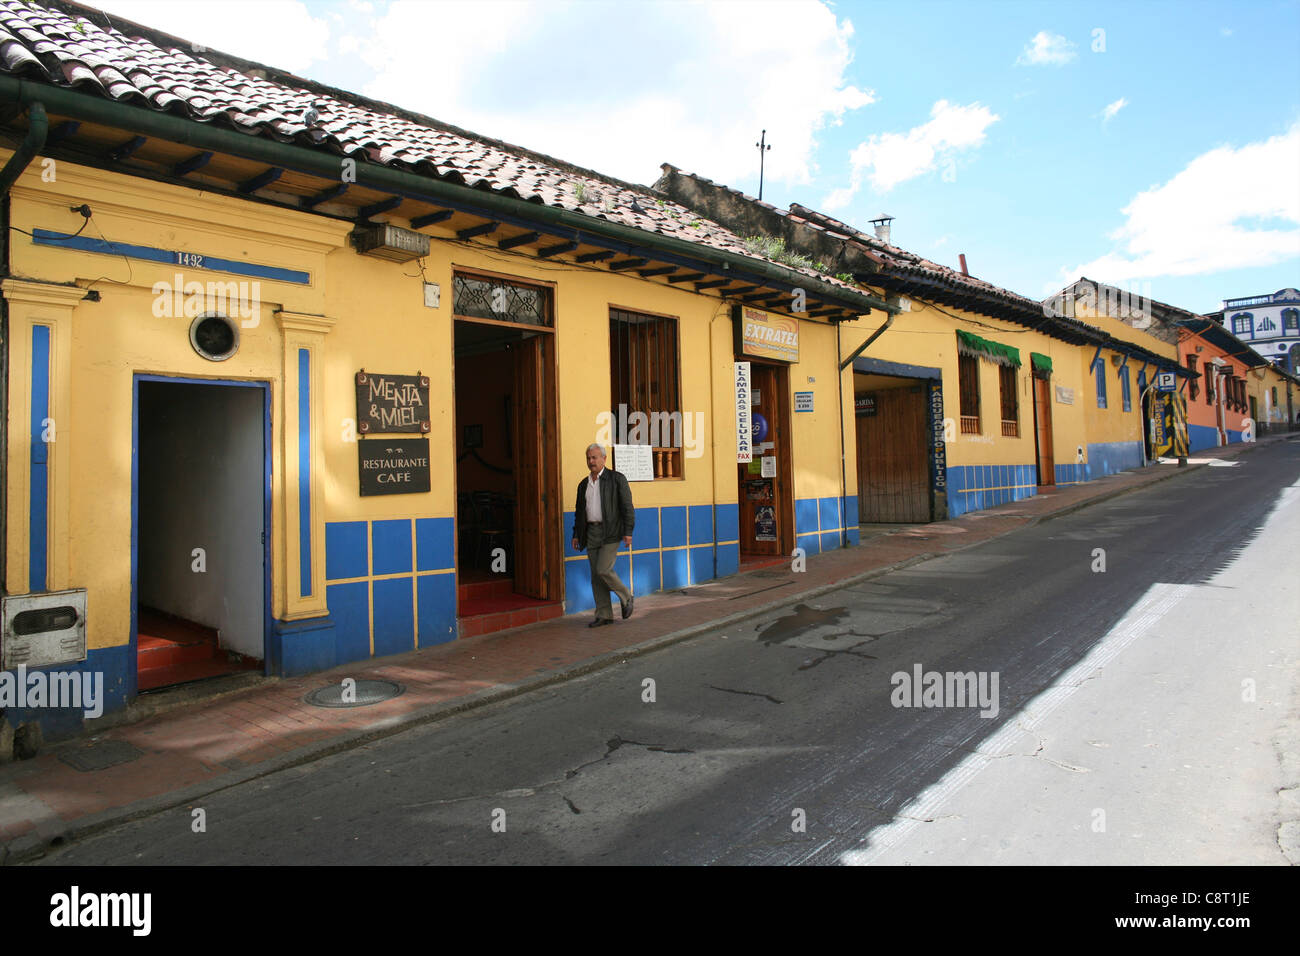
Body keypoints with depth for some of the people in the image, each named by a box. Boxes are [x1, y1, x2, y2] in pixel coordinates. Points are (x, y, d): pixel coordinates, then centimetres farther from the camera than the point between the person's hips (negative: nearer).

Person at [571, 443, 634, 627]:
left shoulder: (617, 478, -4)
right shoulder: (583, 484, 13)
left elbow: (627, 506, -8)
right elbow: (579, 511, 19)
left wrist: (628, 532, -14)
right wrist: (576, 535, 12)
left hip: (611, 532, -6)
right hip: (591, 532, 6)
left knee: (603, 570, -15)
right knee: (596, 575, 3)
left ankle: (625, 597, 9)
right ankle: (604, 615, 9)